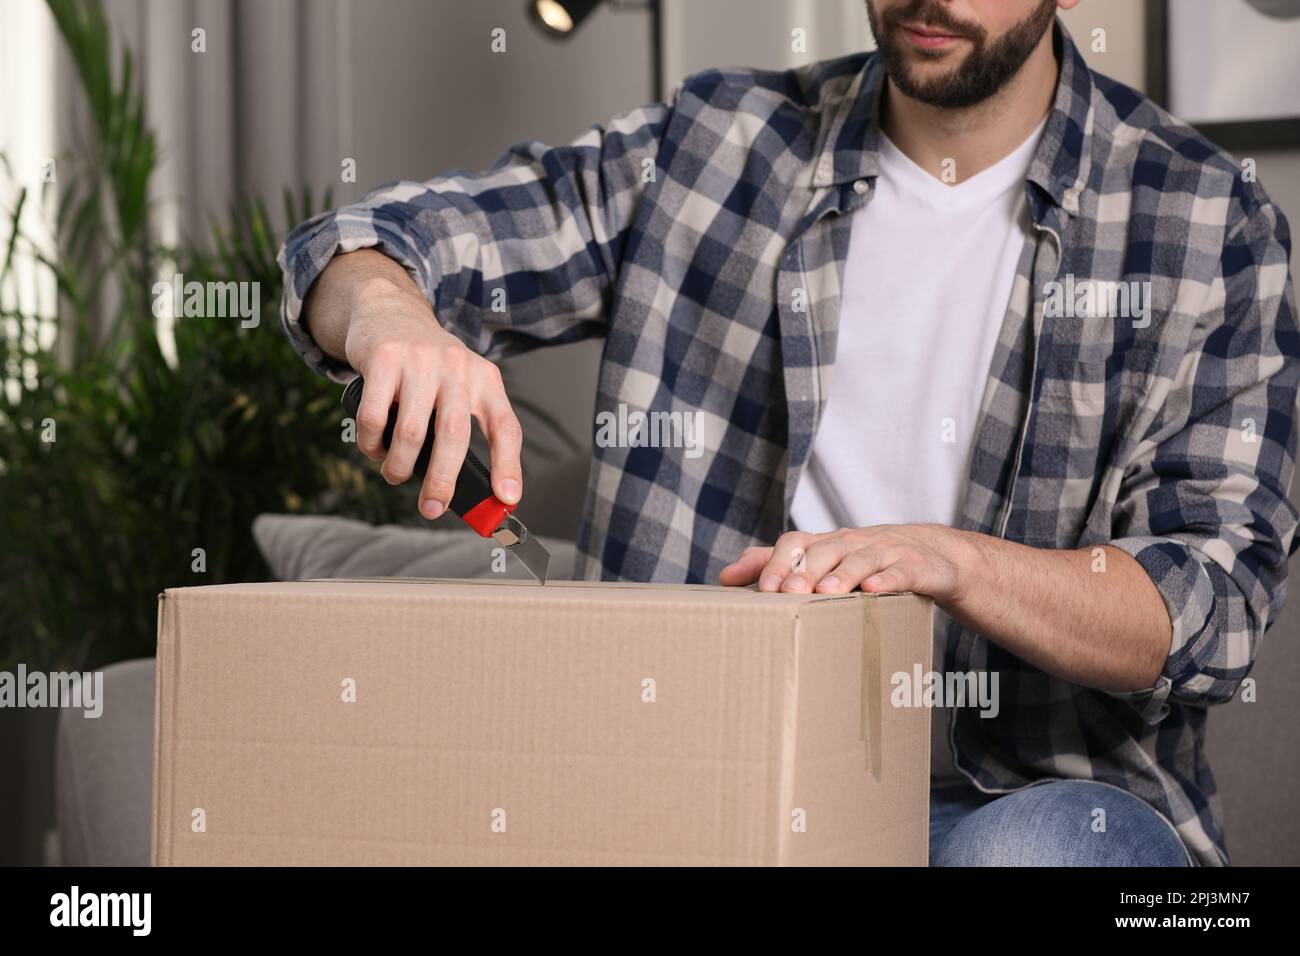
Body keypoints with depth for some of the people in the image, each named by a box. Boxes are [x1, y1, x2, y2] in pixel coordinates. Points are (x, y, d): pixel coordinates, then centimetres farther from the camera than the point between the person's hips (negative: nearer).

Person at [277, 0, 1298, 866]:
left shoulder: (1209, 220, 2)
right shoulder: (712, 146, 8)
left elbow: (1215, 600, -7)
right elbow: (358, 250, 7)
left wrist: (947, 559, -25)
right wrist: (391, 318, -19)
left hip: (1043, 789, -1)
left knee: (1034, 851, -37)